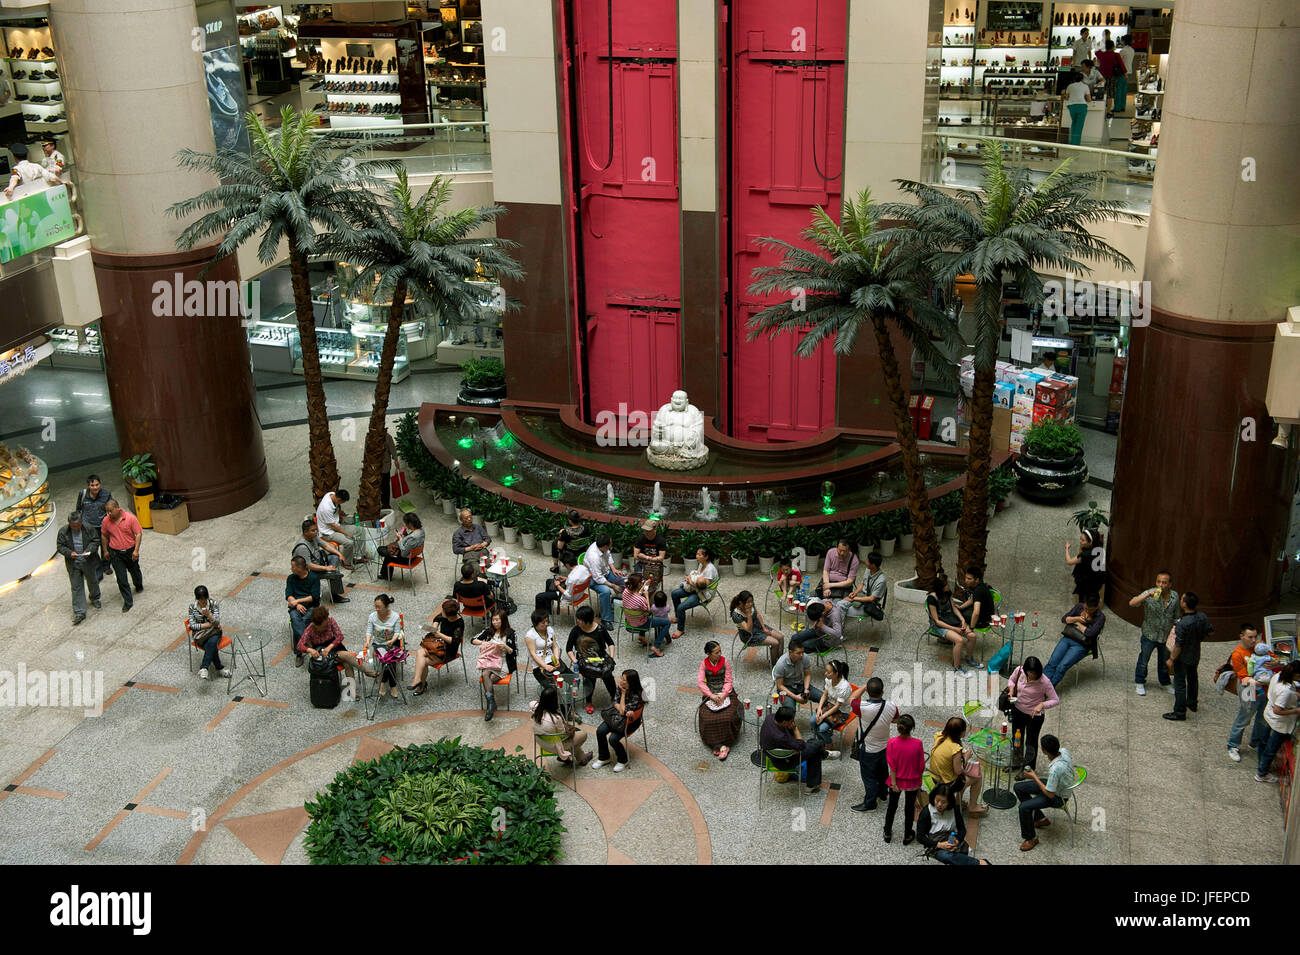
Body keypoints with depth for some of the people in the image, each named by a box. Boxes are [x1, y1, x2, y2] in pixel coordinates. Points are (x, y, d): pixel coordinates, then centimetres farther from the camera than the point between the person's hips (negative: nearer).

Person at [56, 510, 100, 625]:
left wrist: (88, 550, -22)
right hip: (73, 564, 0)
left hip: (88, 561, 1)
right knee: (76, 587, 1)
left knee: (92, 581, 22)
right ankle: (79, 612, 5)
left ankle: (95, 599, 51)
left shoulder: (89, 528, -12)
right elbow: (60, 546, -6)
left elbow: (95, 541, -5)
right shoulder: (63, 532, -11)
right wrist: (69, 553, -24)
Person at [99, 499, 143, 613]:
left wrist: (136, 550, -17)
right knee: (121, 578, -2)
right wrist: (105, 551, 11)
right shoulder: (106, 520, -7)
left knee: (135, 571, 21)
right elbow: (104, 536, 8)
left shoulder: (130, 518, -16)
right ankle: (128, 601, 6)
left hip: (130, 551, -1)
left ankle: (139, 586, 52)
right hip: (115, 553, 1)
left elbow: (138, 534, -12)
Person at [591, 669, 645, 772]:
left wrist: (623, 694, -24)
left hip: (629, 722, -7)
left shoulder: (636, 696, -28)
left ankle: (623, 761, 5)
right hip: (616, 716, 7)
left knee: (613, 739, -22)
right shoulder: (621, 688, -7)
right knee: (600, 731, -11)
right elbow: (615, 703, 2)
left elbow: (623, 711, -26)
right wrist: (620, 708, -20)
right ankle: (604, 758, 9)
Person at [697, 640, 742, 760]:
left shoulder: (725, 661, 0)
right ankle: (720, 745, -20)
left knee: (728, 716, -26)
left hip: (725, 692, 0)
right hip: (710, 693, 0)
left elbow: (728, 681, -1)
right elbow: (700, 682, -6)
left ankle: (721, 745, -18)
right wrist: (711, 696, -18)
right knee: (708, 718, -25)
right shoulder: (704, 663, 1)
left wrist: (723, 696, -16)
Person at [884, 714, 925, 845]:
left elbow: (892, 766, -17)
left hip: (897, 781, 1)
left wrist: (893, 783, -8)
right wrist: (918, 777, 7)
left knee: (892, 806, 22)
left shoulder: (891, 743, -23)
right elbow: (921, 766, -12)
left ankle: (887, 833, 38)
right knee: (910, 808, 21)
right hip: (912, 782, -1)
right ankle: (907, 836, 36)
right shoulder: (917, 744, -23)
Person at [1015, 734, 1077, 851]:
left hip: (1058, 797, -9)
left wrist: (1035, 777, -18)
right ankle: (1041, 819, 23)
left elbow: (1050, 795, -26)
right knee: (1018, 787, 10)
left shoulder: (1055, 769, -40)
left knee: (1024, 807, -22)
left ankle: (1031, 838, 3)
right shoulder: (1064, 751, -18)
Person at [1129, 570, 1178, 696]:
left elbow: (1175, 616, 6)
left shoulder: (1174, 596, -7)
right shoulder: (1149, 593, -20)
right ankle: (1140, 683, 31)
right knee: (1144, 659, 12)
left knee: (1165, 660, 20)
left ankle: (1165, 682, 42)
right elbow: (1132, 603, -33)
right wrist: (1148, 595, -44)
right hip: (1149, 634, -3)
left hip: (1166, 635, 3)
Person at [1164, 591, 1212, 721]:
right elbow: (1209, 633, 2)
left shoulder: (1182, 624, -34)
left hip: (1182, 658, -7)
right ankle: (1192, 703, 45)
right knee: (1192, 678, 27)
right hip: (1196, 655, 7)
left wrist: (1171, 659, -13)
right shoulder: (1202, 617, -14)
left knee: (1180, 684, 7)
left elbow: (1178, 646, -26)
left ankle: (1180, 712, 16)